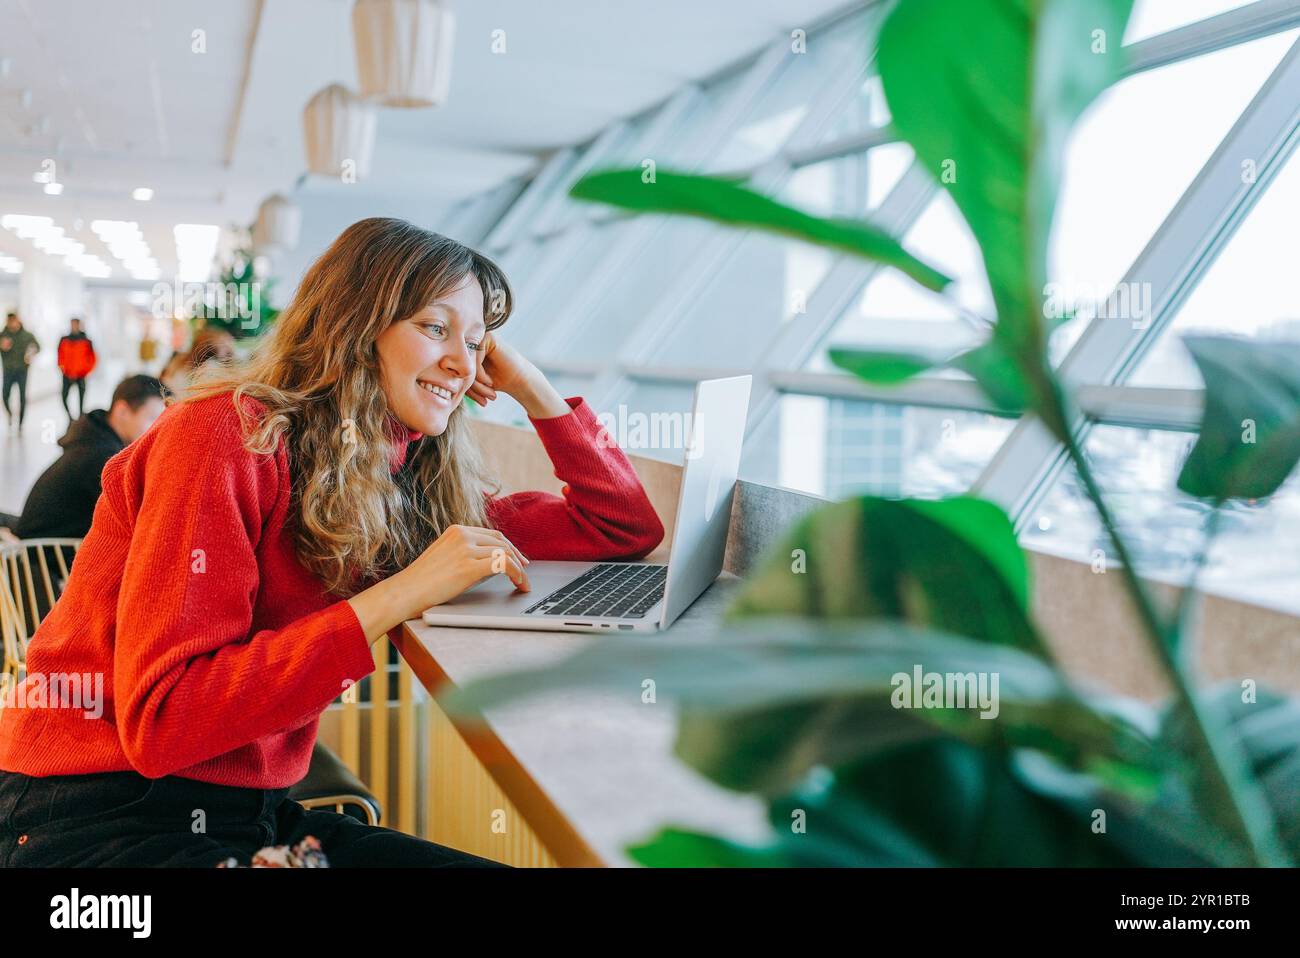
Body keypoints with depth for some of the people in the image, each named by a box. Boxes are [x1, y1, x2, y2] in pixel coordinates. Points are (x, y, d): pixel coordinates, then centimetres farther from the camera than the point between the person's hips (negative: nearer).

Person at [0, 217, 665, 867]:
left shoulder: (404, 484, 6)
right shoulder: (228, 435, -14)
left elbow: (627, 528, 12)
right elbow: (157, 722, -22)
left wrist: (529, 386, 4)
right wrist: (395, 597, -25)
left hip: (258, 814, 7)